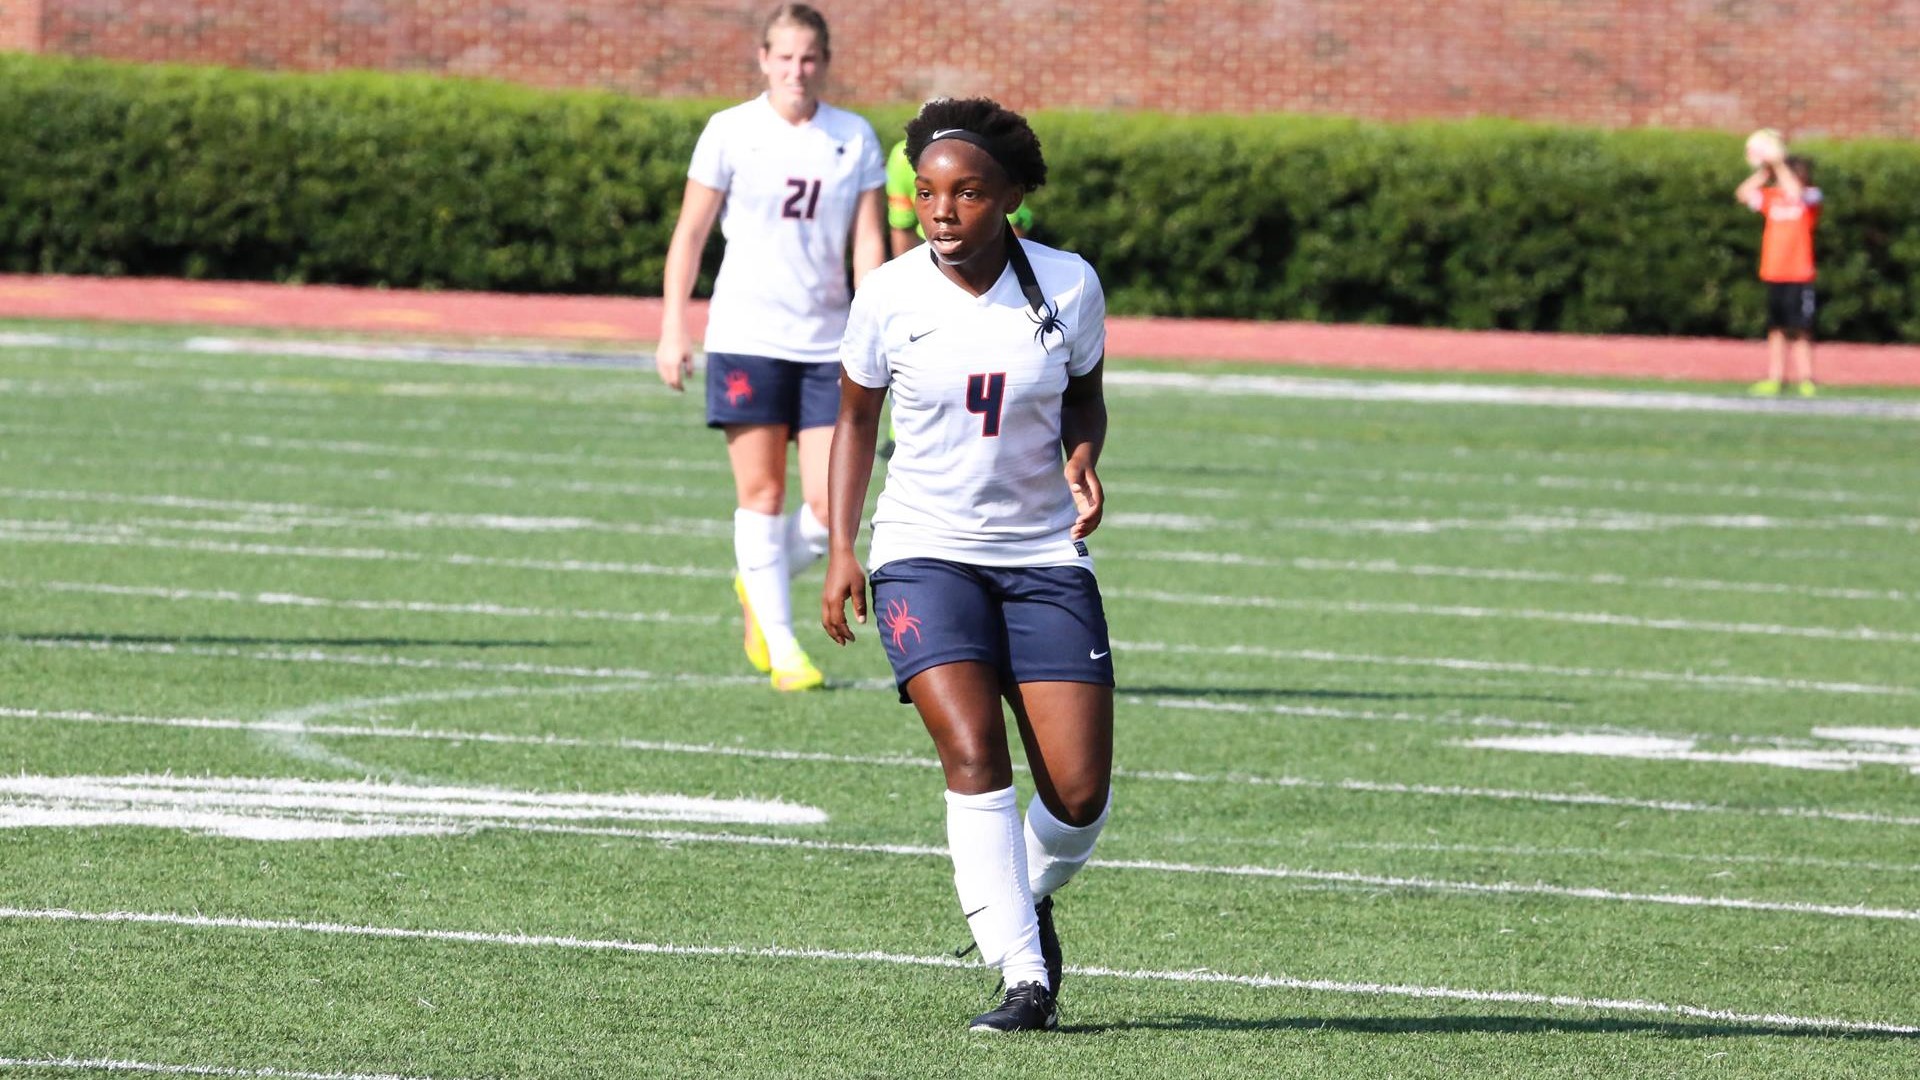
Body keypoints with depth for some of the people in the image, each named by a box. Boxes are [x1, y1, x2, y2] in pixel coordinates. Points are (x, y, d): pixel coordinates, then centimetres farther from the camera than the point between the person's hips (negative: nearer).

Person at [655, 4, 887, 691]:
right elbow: (690, 233, 3)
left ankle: (760, 585, 24)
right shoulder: (730, 132, 0)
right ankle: (780, 645, 6)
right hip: (746, 335, -2)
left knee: (830, 506, -4)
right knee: (761, 491, -2)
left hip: (825, 343, 2)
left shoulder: (854, 139, 5)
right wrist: (672, 330, -1)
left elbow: (868, 243, 3)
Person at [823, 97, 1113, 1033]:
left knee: (1079, 791, -7)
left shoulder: (1068, 286, -5)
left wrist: (1082, 462, -9)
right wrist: (841, 552, 2)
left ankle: (1028, 898, 26)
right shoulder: (888, 297, -6)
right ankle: (1024, 979, -18)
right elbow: (856, 419, 9)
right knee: (973, 752, -21)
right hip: (924, 553, -1)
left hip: (1044, 558, 1)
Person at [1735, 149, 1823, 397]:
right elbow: (1743, 194, 1)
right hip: (1773, 274, 5)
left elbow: (1795, 192, -25)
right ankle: (1774, 379, 13)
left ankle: (1805, 379, 2)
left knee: (1799, 330, -3)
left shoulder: (1811, 197, -4)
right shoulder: (1772, 197, 10)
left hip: (1799, 276, -5)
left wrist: (1779, 165, -22)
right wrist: (1764, 171, -5)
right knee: (1776, 329, 10)